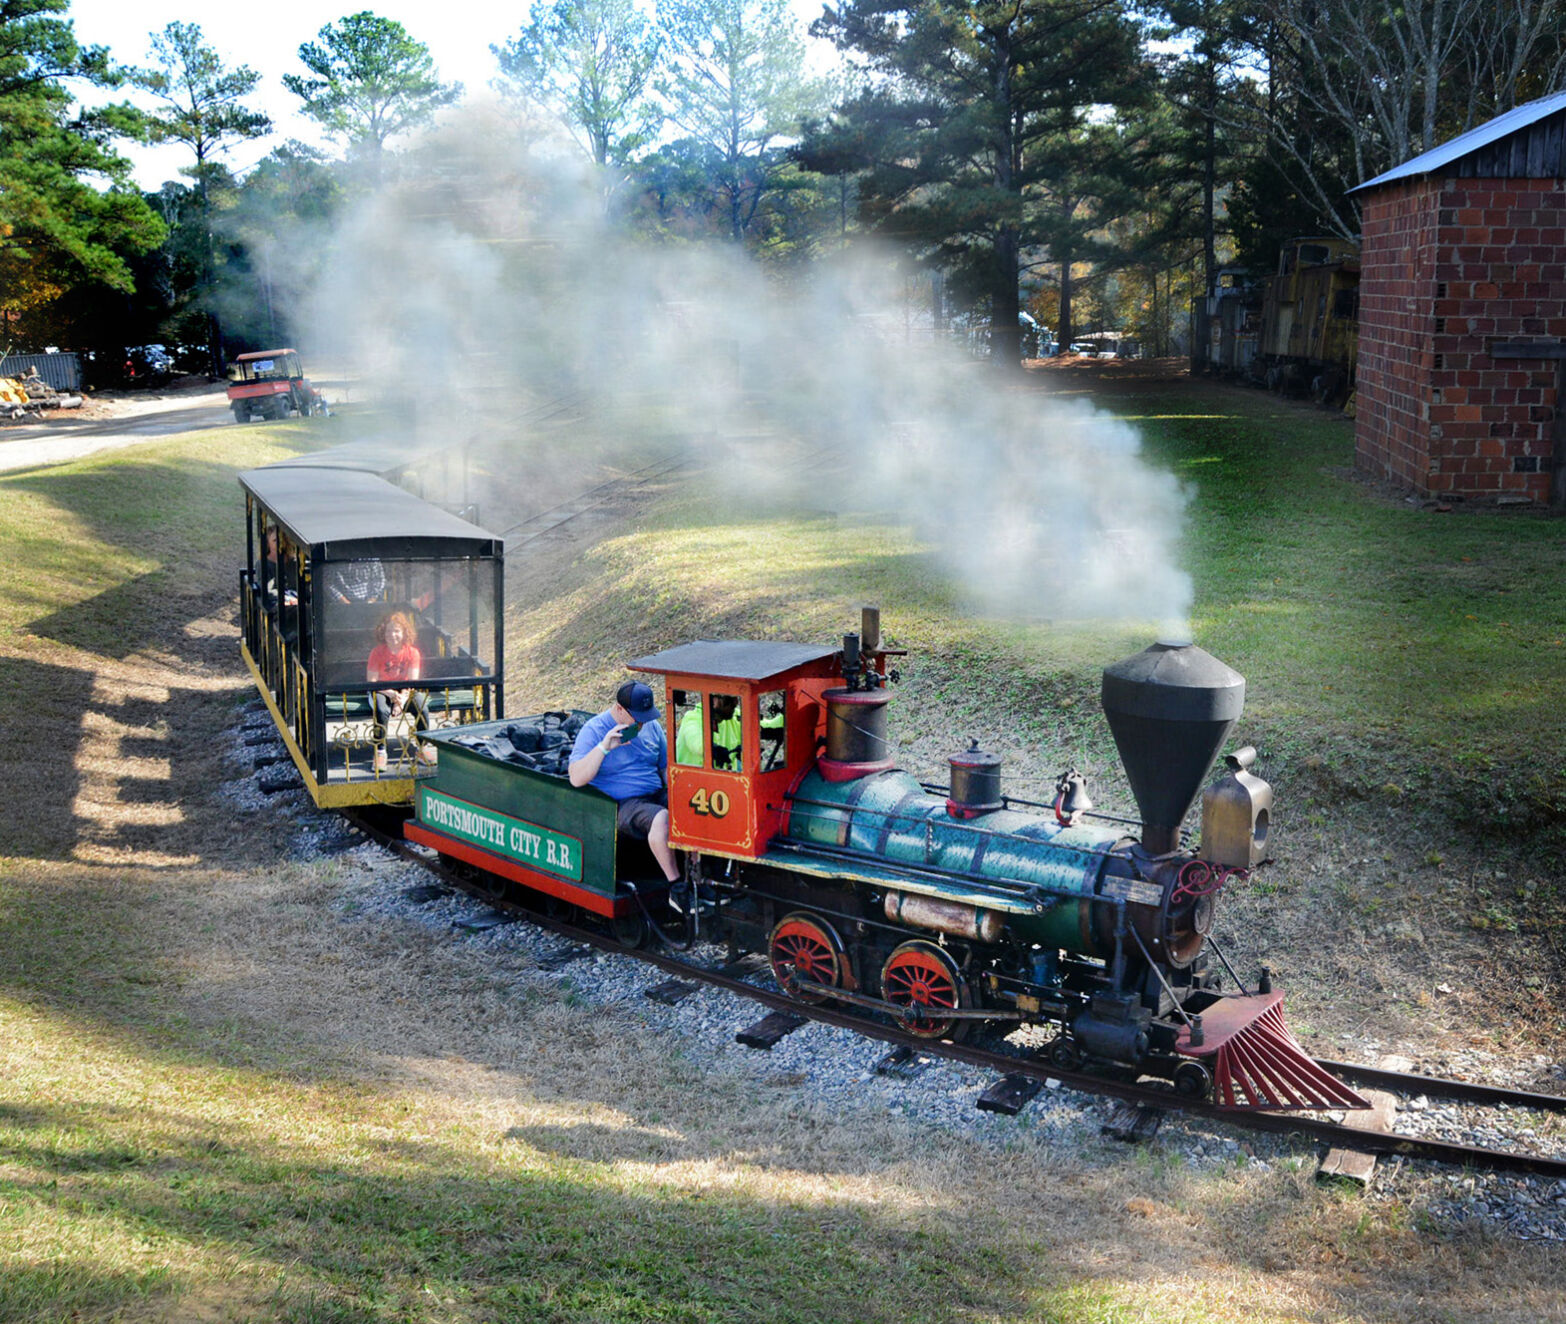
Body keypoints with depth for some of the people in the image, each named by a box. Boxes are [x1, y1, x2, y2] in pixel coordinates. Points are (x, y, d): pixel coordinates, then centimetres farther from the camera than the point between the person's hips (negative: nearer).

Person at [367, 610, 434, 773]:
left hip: (406, 691, 2)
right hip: (382, 691, -2)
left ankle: (423, 749, -10)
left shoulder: (412, 651, -7)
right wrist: (391, 694, -26)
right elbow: (371, 682, -12)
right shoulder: (377, 652, -11)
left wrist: (402, 698, -27)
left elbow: (412, 681, -10)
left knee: (422, 707, -27)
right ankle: (380, 752, -22)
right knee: (382, 711, -34)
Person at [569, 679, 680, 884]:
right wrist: (603, 747, -24)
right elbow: (576, 779, -16)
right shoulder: (593, 730, -6)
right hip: (624, 804, -6)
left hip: (657, 796, 6)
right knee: (661, 819, -34)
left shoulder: (652, 726, 12)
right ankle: (675, 885, -24)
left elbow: (666, 765, 23)